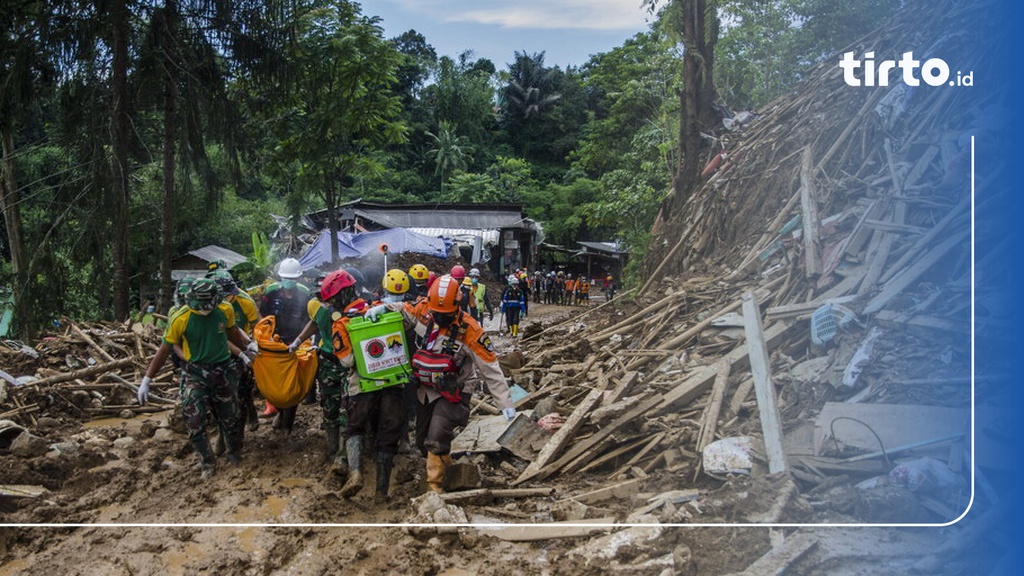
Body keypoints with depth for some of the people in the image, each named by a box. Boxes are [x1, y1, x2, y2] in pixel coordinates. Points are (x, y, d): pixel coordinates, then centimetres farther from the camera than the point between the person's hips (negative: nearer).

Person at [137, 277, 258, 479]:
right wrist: (146, 381, -8)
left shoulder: (226, 310, -11)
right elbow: (164, 350, -9)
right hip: (195, 374, -2)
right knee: (194, 421, -9)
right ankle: (207, 463, 10)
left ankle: (235, 454, 38)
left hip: (223, 370, 2)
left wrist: (247, 345, 3)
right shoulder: (180, 319, -18)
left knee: (230, 417, 13)